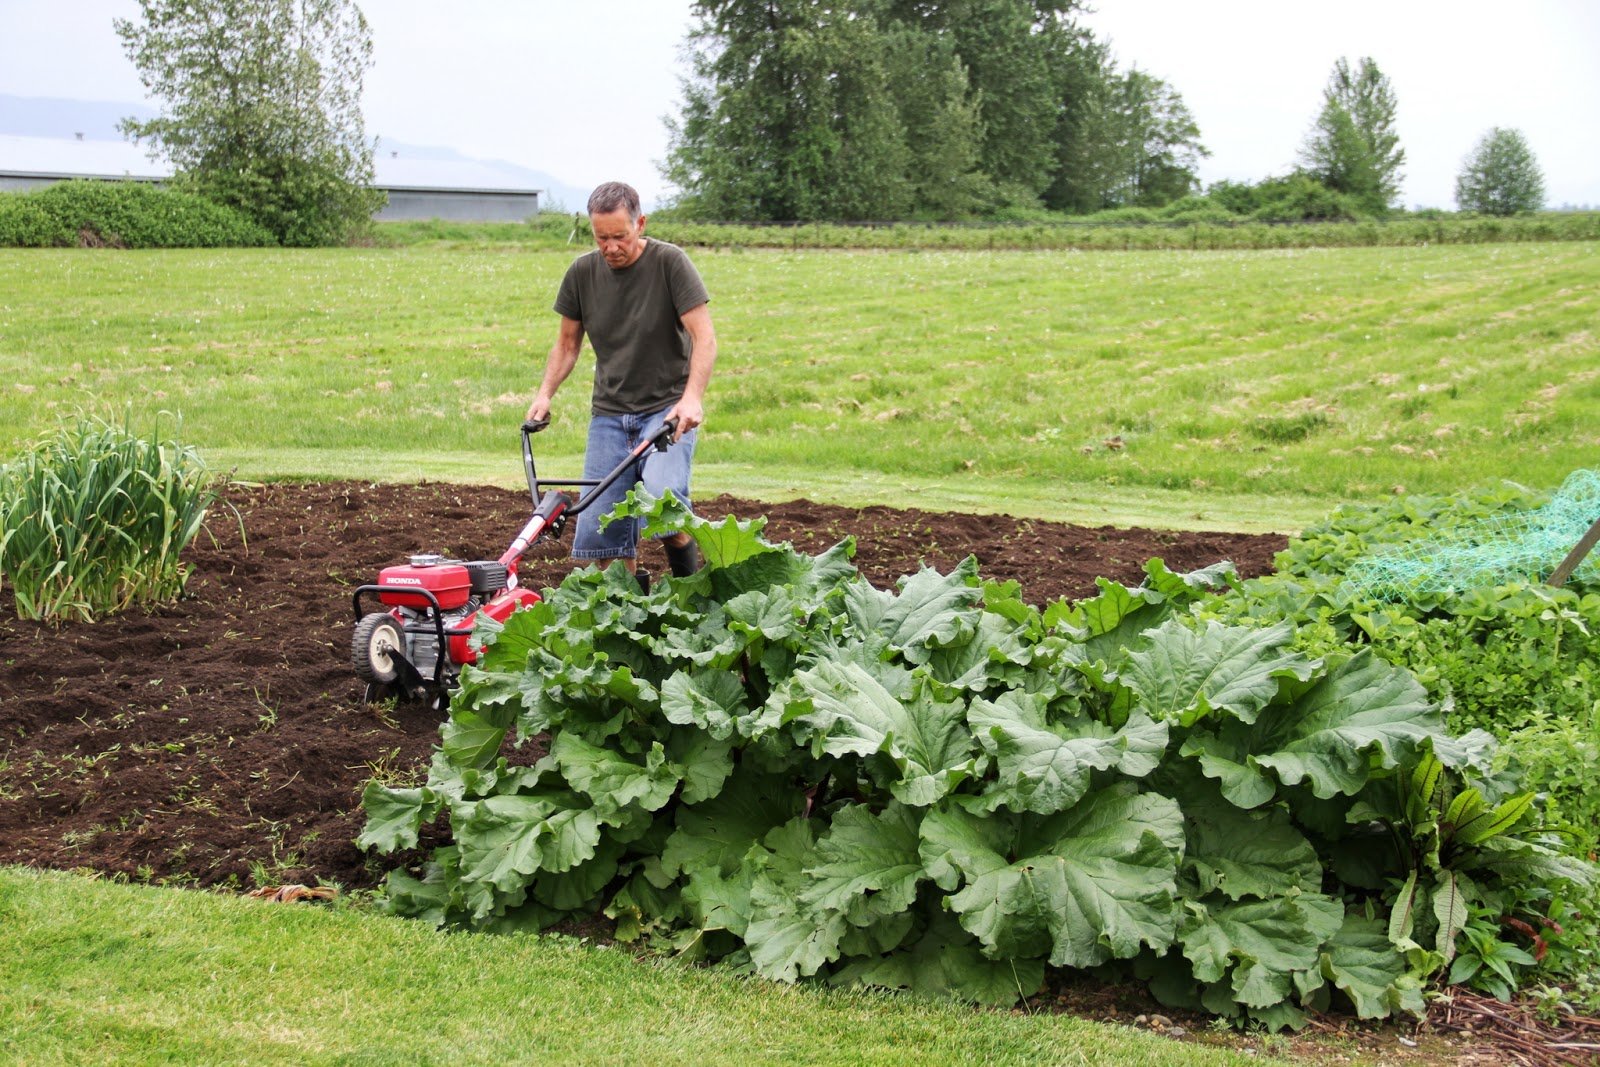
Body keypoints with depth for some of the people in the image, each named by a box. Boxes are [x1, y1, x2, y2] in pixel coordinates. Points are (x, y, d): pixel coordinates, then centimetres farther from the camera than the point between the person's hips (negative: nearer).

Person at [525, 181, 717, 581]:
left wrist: (692, 398, -27)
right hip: (609, 412, 5)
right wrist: (545, 394, 2)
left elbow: (704, 337, -14)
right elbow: (567, 342, 16)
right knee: (599, 528, -1)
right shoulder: (582, 272, 4)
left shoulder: (670, 262, -9)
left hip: (667, 408, -5)